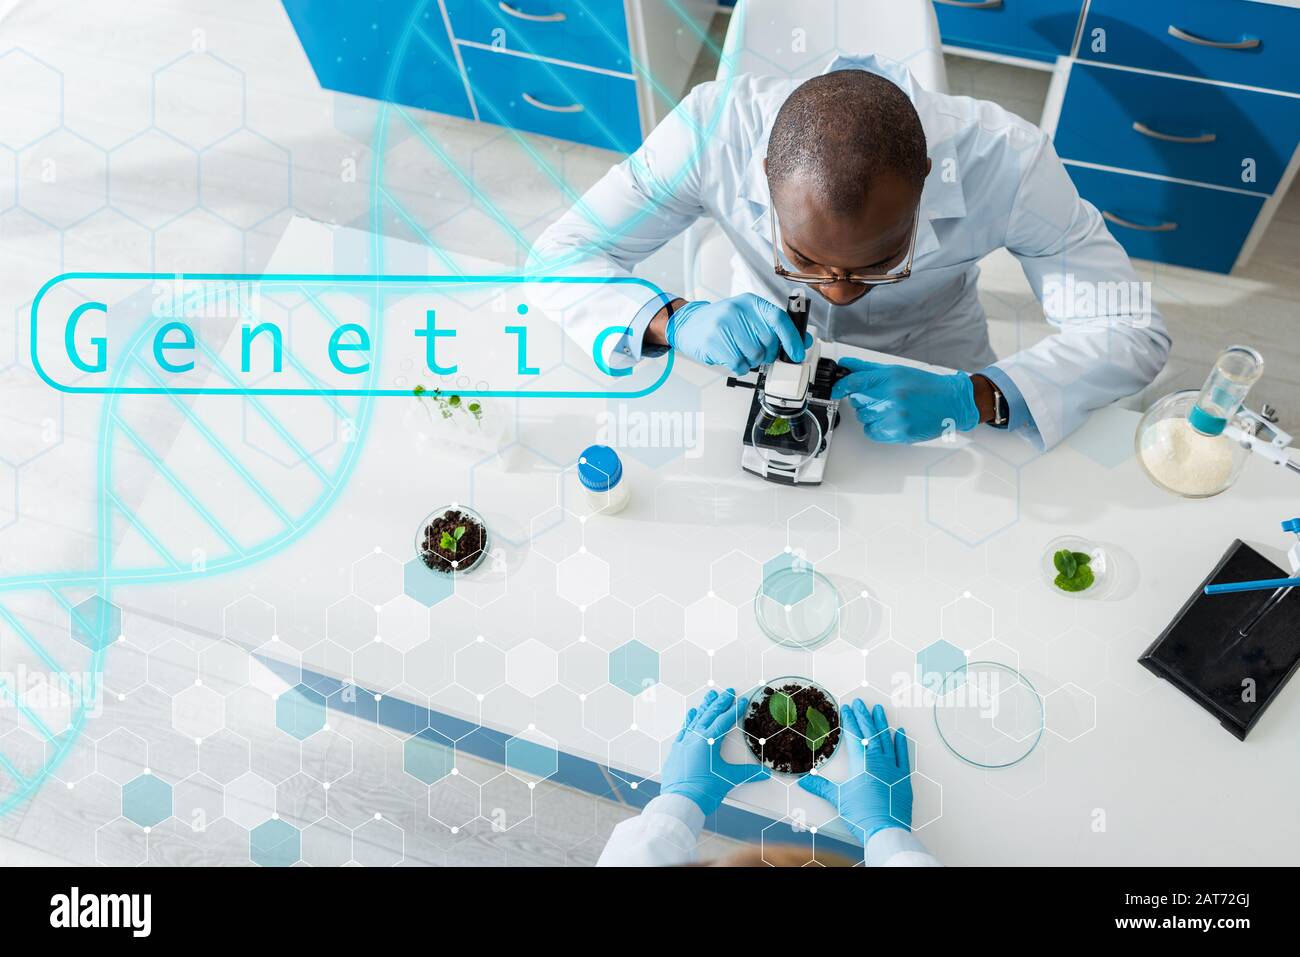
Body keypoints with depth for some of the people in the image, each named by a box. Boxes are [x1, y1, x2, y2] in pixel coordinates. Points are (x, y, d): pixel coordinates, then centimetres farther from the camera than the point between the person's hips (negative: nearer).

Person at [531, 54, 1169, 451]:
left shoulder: (1004, 160, -31)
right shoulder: (714, 129, -31)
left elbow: (1133, 330, -25)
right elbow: (557, 257, -25)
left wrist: (972, 397, -43)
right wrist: (673, 321, -45)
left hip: (929, 372, 0)